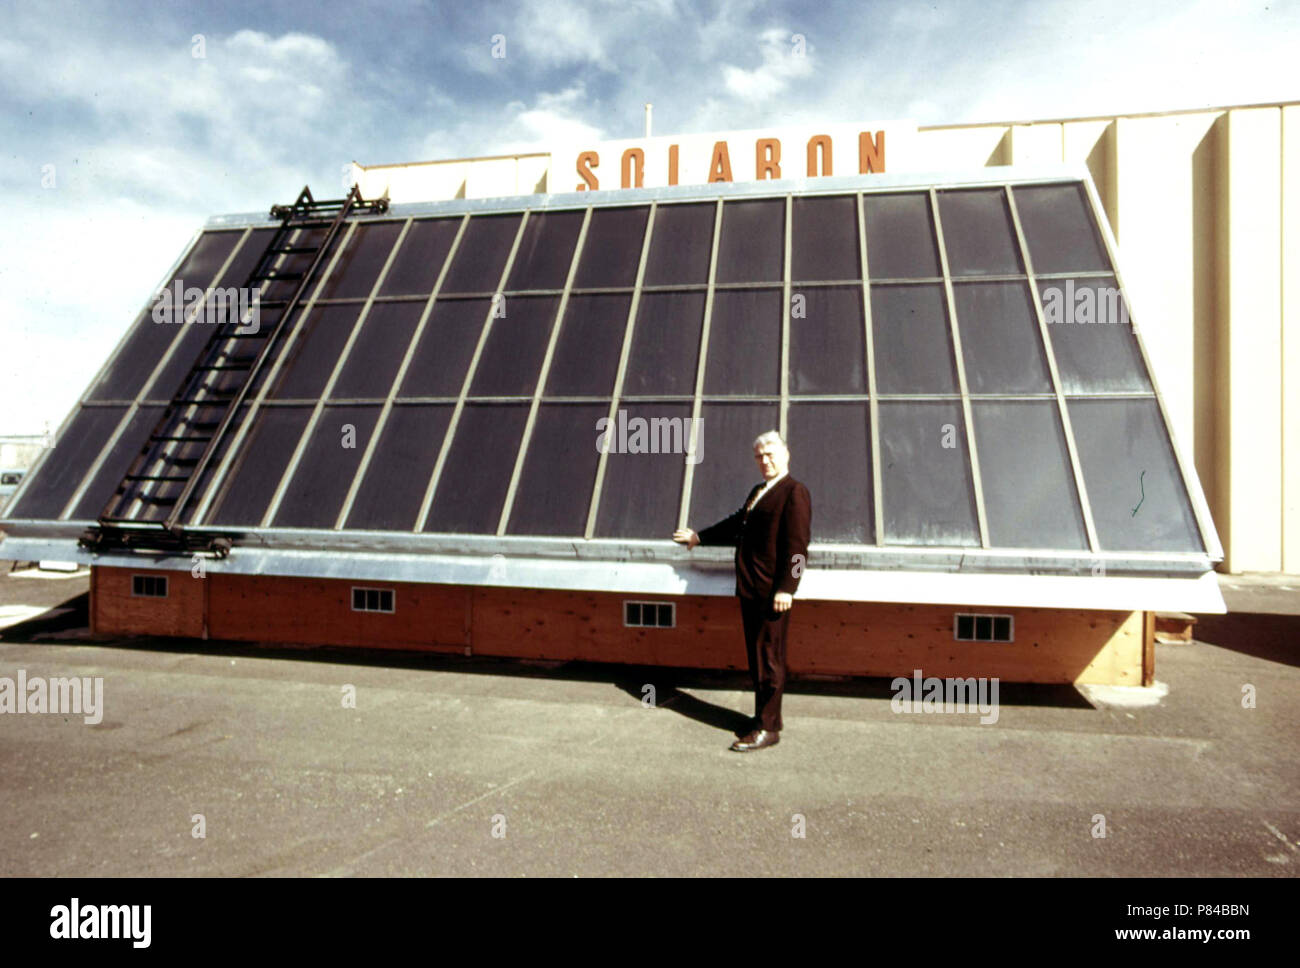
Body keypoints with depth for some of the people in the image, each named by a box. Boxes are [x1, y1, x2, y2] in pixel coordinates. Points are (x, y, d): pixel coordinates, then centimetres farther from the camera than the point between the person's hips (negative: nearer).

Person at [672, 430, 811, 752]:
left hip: (772, 592, -9)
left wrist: (785, 589, -20)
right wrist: (699, 537, 35)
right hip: (750, 588, 9)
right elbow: (736, 524, 31)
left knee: (769, 659, -3)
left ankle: (768, 728, 4)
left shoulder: (794, 492, -8)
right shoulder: (758, 491, 19)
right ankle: (765, 716, 26)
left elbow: (797, 545, -15)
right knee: (756, 657, 14)